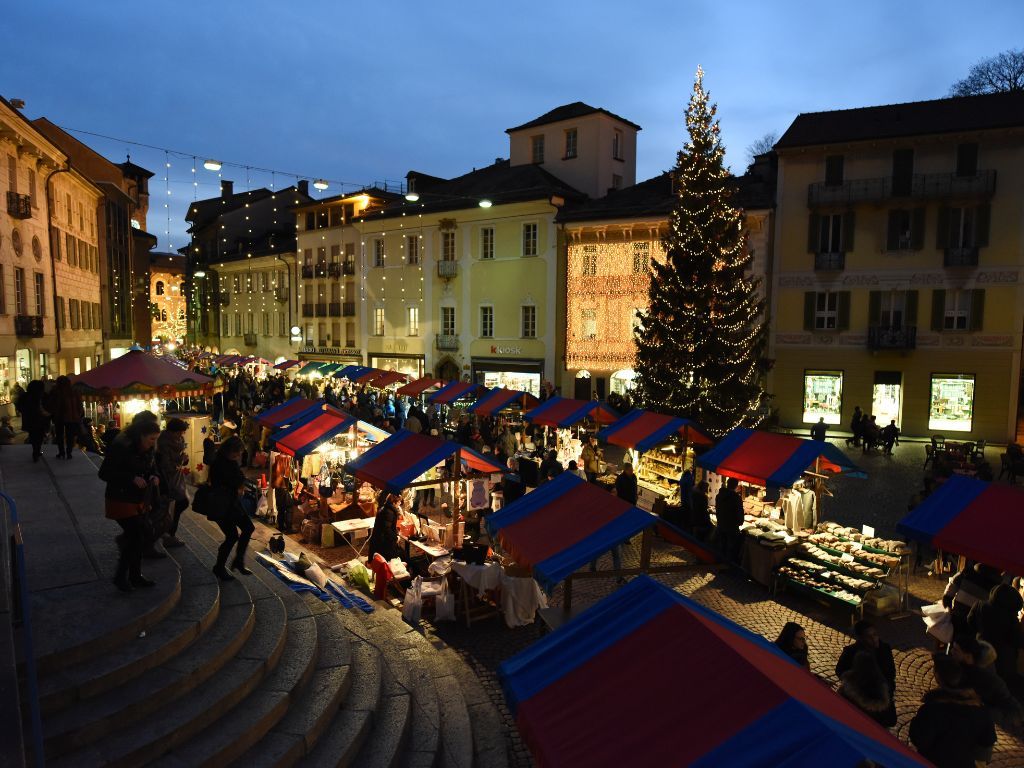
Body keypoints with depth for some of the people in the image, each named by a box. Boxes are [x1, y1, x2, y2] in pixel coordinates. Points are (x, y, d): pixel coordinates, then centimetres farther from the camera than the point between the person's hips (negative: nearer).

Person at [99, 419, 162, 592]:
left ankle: (135, 576, 25)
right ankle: (120, 577, 6)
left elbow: (152, 468, 16)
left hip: (138, 500, 7)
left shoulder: (147, 450, 1)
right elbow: (104, 473, -20)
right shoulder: (120, 448, -20)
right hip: (121, 501, -7)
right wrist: (132, 478, -27)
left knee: (138, 538, 11)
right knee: (136, 536, -11)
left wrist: (153, 476, -8)